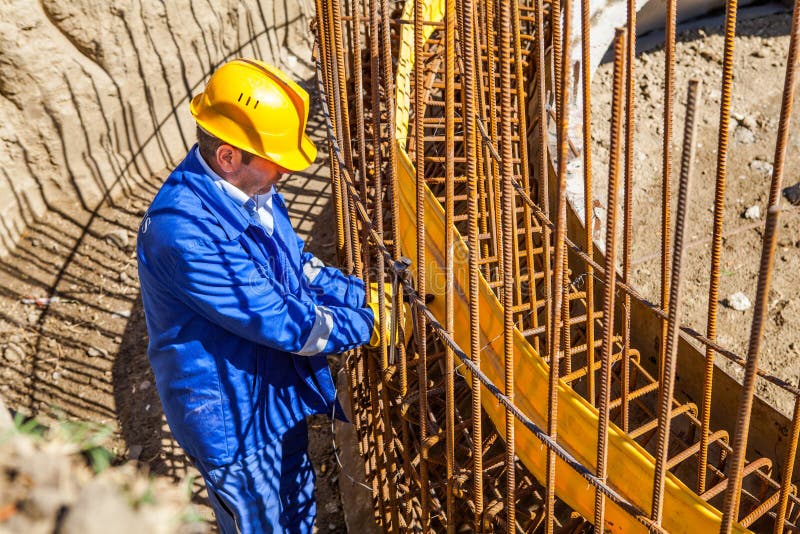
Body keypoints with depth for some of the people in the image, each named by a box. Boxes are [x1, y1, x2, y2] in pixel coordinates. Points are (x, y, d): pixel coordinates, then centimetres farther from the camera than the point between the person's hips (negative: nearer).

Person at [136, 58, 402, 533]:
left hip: (279, 392, 8)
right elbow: (280, 322, -30)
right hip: (233, 418, -8)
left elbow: (298, 266, 6)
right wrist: (365, 325, -20)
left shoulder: (249, 189, -5)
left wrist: (364, 294, -5)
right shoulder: (185, 231, -33)